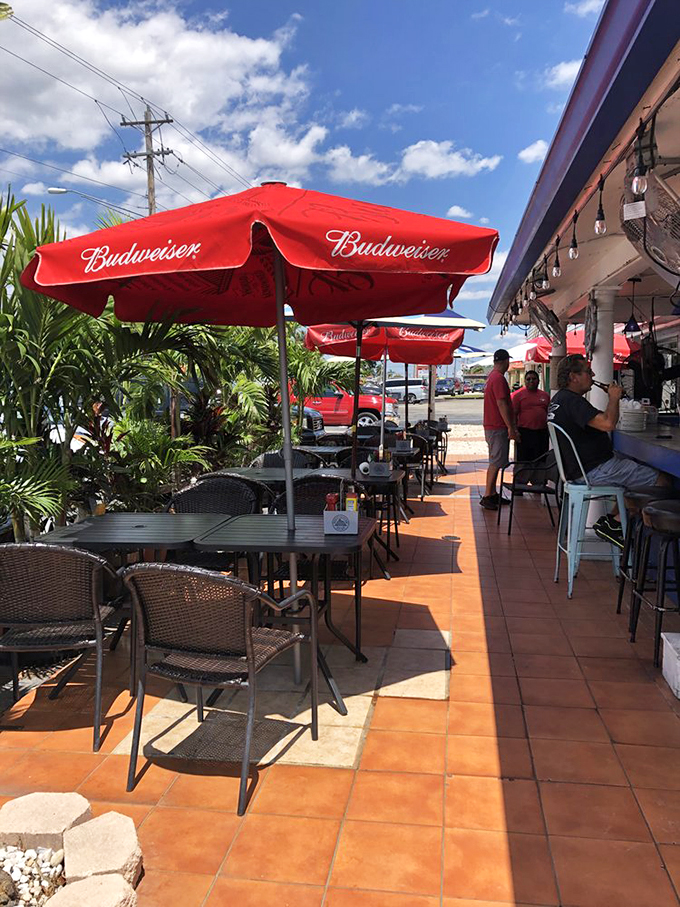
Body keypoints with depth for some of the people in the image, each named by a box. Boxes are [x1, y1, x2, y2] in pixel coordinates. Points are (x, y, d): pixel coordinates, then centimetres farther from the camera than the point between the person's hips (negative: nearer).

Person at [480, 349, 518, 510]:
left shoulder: (492, 376, 16)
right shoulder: (499, 378, -16)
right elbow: (501, 404, -22)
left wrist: (511, 426, 26)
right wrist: (511, 427, -20)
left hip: (491, 425, 10)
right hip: (498, 427, -10)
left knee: (495, 462, 15)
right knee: (496, 462, -7)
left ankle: (492, 494, 22)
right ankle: (487, 496, -5)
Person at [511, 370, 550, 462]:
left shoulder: (545, 395, 15)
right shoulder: (518, 394, 0)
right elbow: (514, 414, -6)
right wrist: (515, 430, -15)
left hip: (542, 433, 5)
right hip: (524, 433, -4)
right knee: (524, 461, -1)